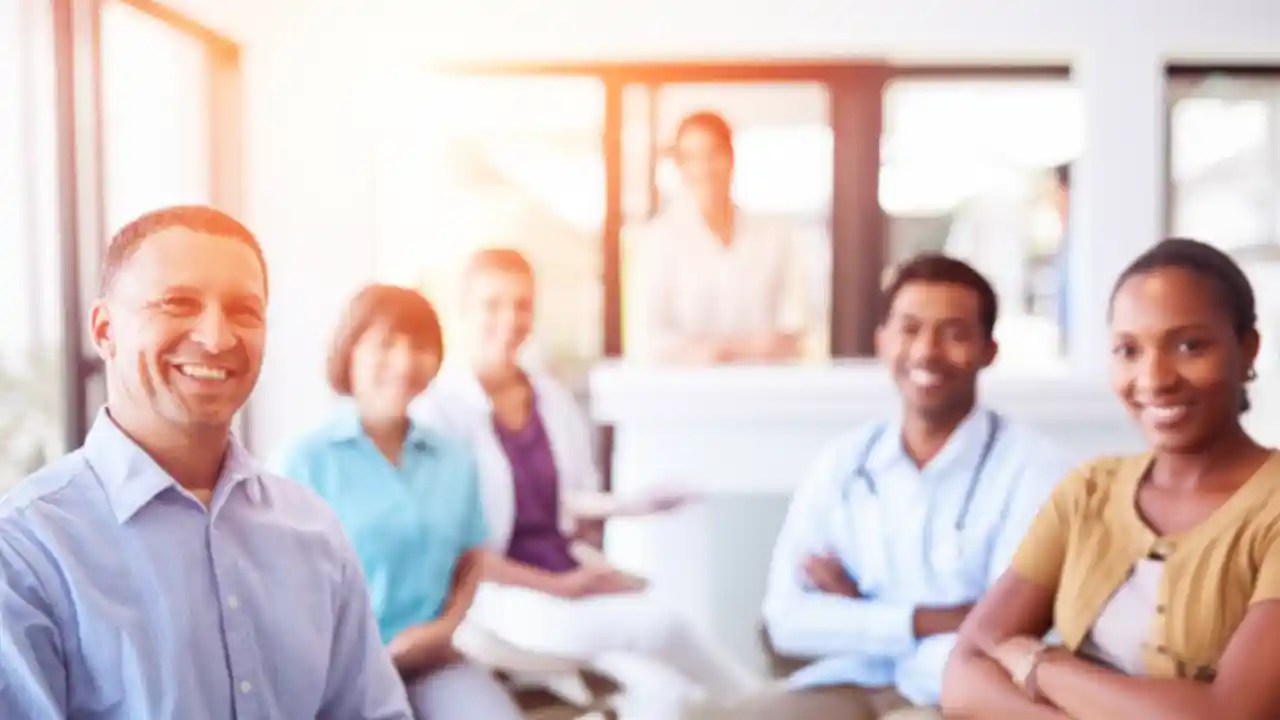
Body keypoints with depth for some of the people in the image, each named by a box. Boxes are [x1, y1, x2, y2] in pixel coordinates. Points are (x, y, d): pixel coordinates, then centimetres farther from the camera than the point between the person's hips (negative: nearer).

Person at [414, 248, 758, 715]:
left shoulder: (554, 400, 12)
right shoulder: (439, 410, -7)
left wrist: (631, 506, -4)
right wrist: (557, 586, -15)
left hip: (570, 578, 5)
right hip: (499, 593, -5)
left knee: (665, 688, -23)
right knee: (660, 625, -25)